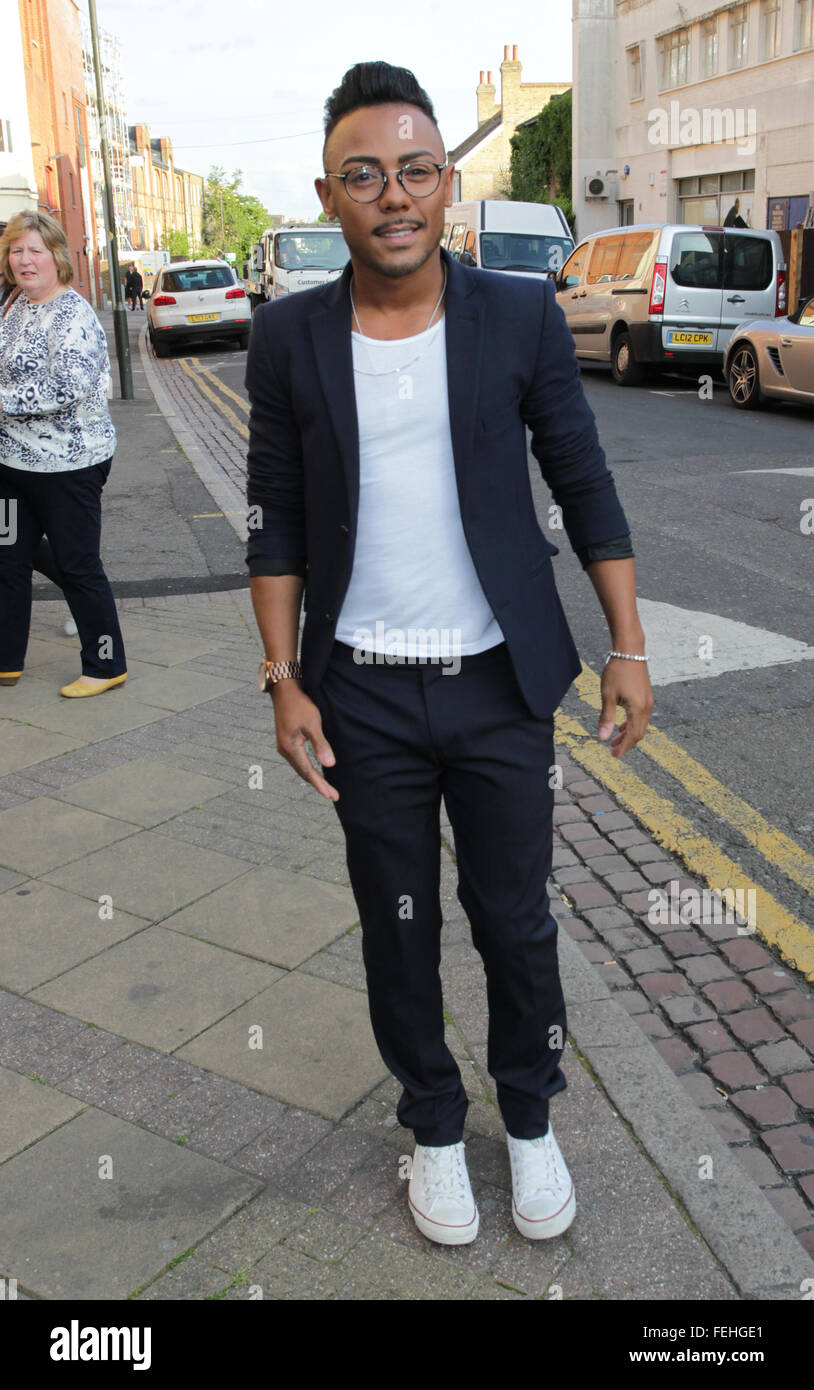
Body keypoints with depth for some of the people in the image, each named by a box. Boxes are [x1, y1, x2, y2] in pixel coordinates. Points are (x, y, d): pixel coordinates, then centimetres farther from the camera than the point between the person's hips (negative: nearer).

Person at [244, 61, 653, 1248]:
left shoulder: (522, 316, -3)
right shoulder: (290, 337, -2)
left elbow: (585, 489, 1)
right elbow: (276, 523, 2)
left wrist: (628, 646, -3)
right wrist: (284, 681, -2)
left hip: (501, 685, 0)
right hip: (364, 697, 1)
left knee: (515, 918, 12)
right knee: (398, 927, 14)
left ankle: (531, 1118, 38)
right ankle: (434, 1125, 37)